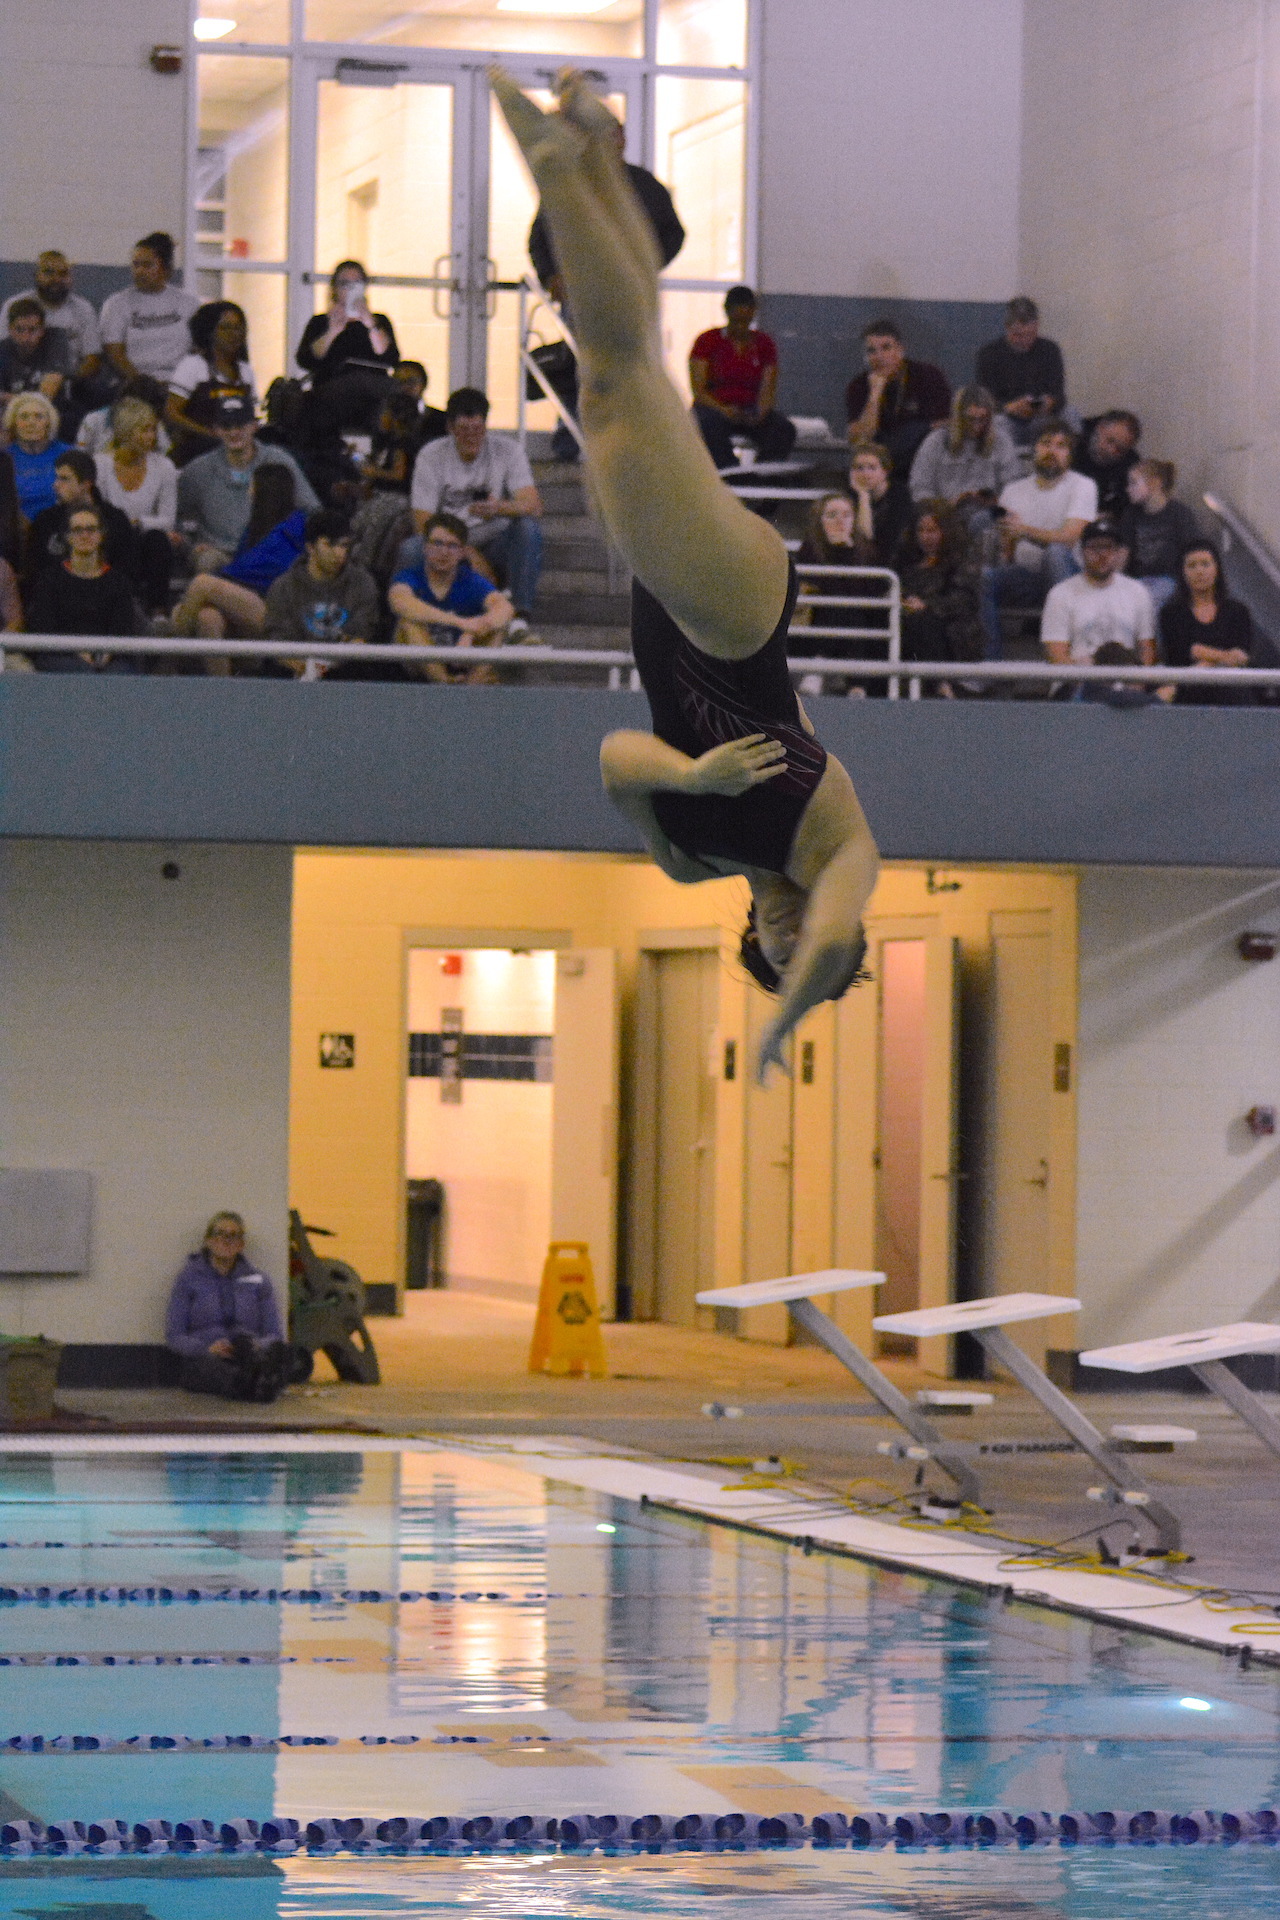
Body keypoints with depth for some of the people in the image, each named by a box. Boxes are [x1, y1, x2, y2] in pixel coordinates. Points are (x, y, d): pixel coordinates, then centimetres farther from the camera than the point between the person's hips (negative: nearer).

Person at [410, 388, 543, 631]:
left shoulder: (509, 451, -1)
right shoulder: (430, 457, -2)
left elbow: (534, 506, -14)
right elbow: (424, 524, -8)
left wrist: (499, 508, -38)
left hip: (495, 545, 1)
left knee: (527, 526, -30)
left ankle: (520, 614, -32)